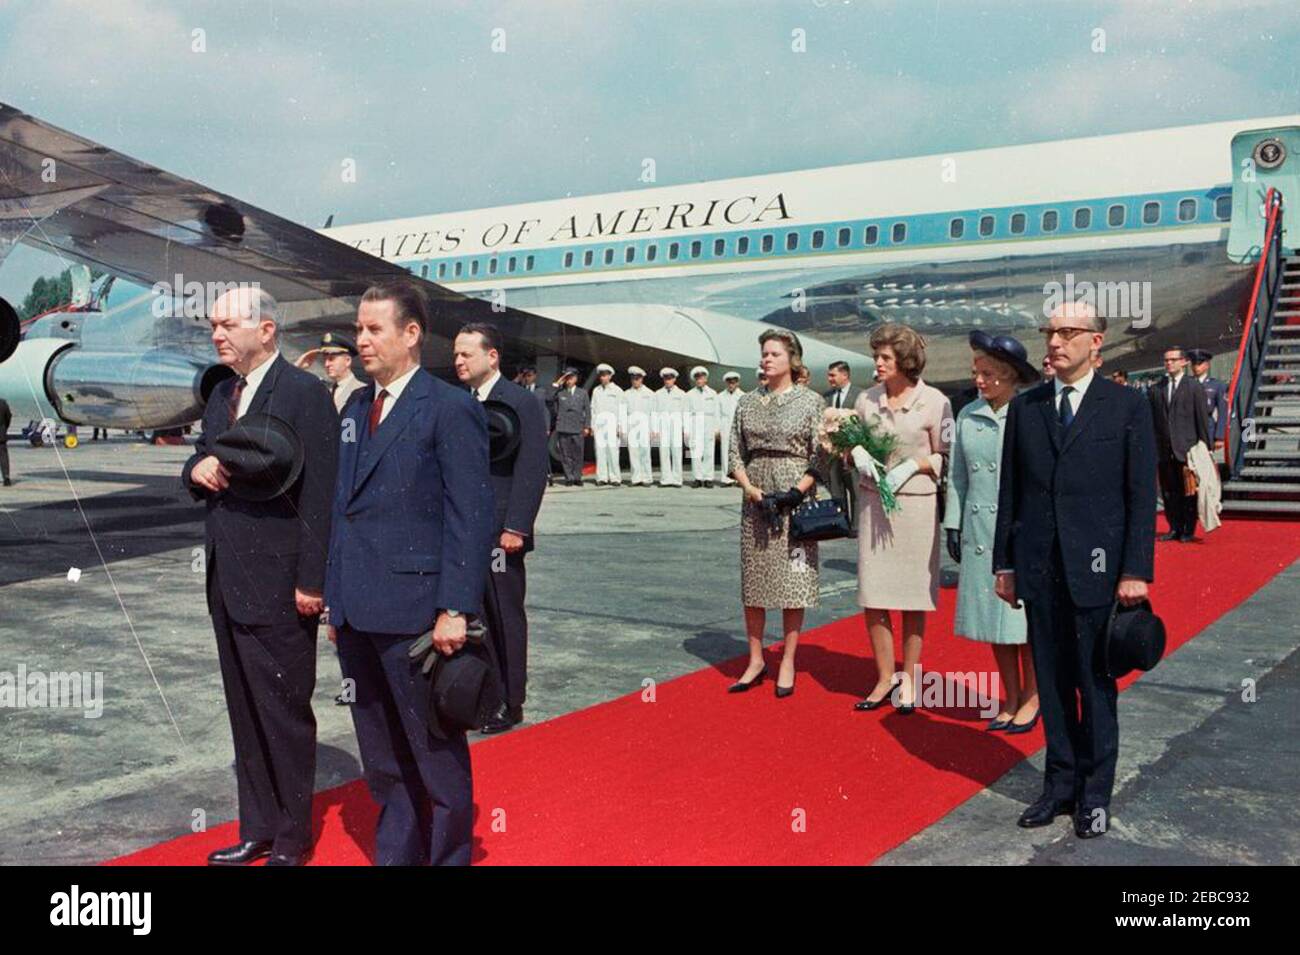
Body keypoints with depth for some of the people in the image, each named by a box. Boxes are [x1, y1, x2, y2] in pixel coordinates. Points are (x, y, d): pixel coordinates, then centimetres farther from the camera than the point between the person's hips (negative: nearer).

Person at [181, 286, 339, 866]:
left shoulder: (305, 393, -13)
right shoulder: (221, 395, 14)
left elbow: (320, 493, -16)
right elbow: (198, 468, 21)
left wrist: (312, 580, -18)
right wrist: (197, 469, -4)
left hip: (277, 585, -8)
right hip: (226, 581, 8)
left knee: (284, 714, 3)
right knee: (244, 713, 16)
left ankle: (291, 840, 17)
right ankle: (257, 830, 28)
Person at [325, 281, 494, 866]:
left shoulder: (451, 409, -8)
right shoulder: (355, 408, 14)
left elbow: (470, 516, -12)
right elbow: (342, 505, 16)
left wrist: (456, 609, -17)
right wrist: (335, 597, 14)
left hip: (414, 614, -7)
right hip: (356, 614, 7)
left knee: (437, 754, 7)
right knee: (381, 759, 17)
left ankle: (449, 855, 23)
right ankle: (395, 854, 31)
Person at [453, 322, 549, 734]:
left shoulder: (522, 403, -7)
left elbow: (533, 470, -12)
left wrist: (516, 528, -17)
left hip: (499, 534, -6)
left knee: (505, 619, 4)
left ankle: (509, 704, 14)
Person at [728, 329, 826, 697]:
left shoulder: (811, 401, -1)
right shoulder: (748, 402, 9)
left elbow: (820, 456, -4)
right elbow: (735, 454, 8)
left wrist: (797, 491, -16)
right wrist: (750, 489, -8)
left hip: (796, 501, -3)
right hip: (755, 499, 4)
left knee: (793, 582, 1)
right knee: (753, 582, 6)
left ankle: (788, 663, 11)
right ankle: (756, 661, 17)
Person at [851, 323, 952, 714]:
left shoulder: (934, 401, -5)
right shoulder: (866, 399, 7)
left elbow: (946, 458, 0)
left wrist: (915, 465, -15)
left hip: (915, 504, -3)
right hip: (873, 503, 3)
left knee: (913, 598, 5)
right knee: (872, 597, 2)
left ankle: (909, 678, 19)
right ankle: (885, 678, 15)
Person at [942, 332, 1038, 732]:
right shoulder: (968, 416, 8)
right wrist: (953, 524, 10)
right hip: (980, 531, 5)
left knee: (1025, 617, 2)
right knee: (992, 616, 9)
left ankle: (1031, 698, 19)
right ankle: (1011, 701, 22)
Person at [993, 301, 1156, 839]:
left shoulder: (1127, 406, -1)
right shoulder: (1024, 407, 8)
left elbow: (1142, 496, -4)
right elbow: (1009, 491, 10)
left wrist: (1136, 570, -9)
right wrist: (1004, 563, 8)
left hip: (1097, 567, -3)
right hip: (1039, 569, 3)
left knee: (1096, 683, 6)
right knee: (1052, 682, 10)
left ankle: (1095, 793, 19)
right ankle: (1060, 784, 23)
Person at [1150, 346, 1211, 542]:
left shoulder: (1194, 387, 1)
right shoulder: (1155, 389, 10)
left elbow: (1202, 419, 0)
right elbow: (1151, 420, 9)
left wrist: (1205, 447, -3)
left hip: (1186, 448, -3)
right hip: (1163, 449, 3)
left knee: (1188, 491, 2)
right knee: (1168, 491, 7)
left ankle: (1189, 530, 10)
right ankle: (1175, 528, 16)